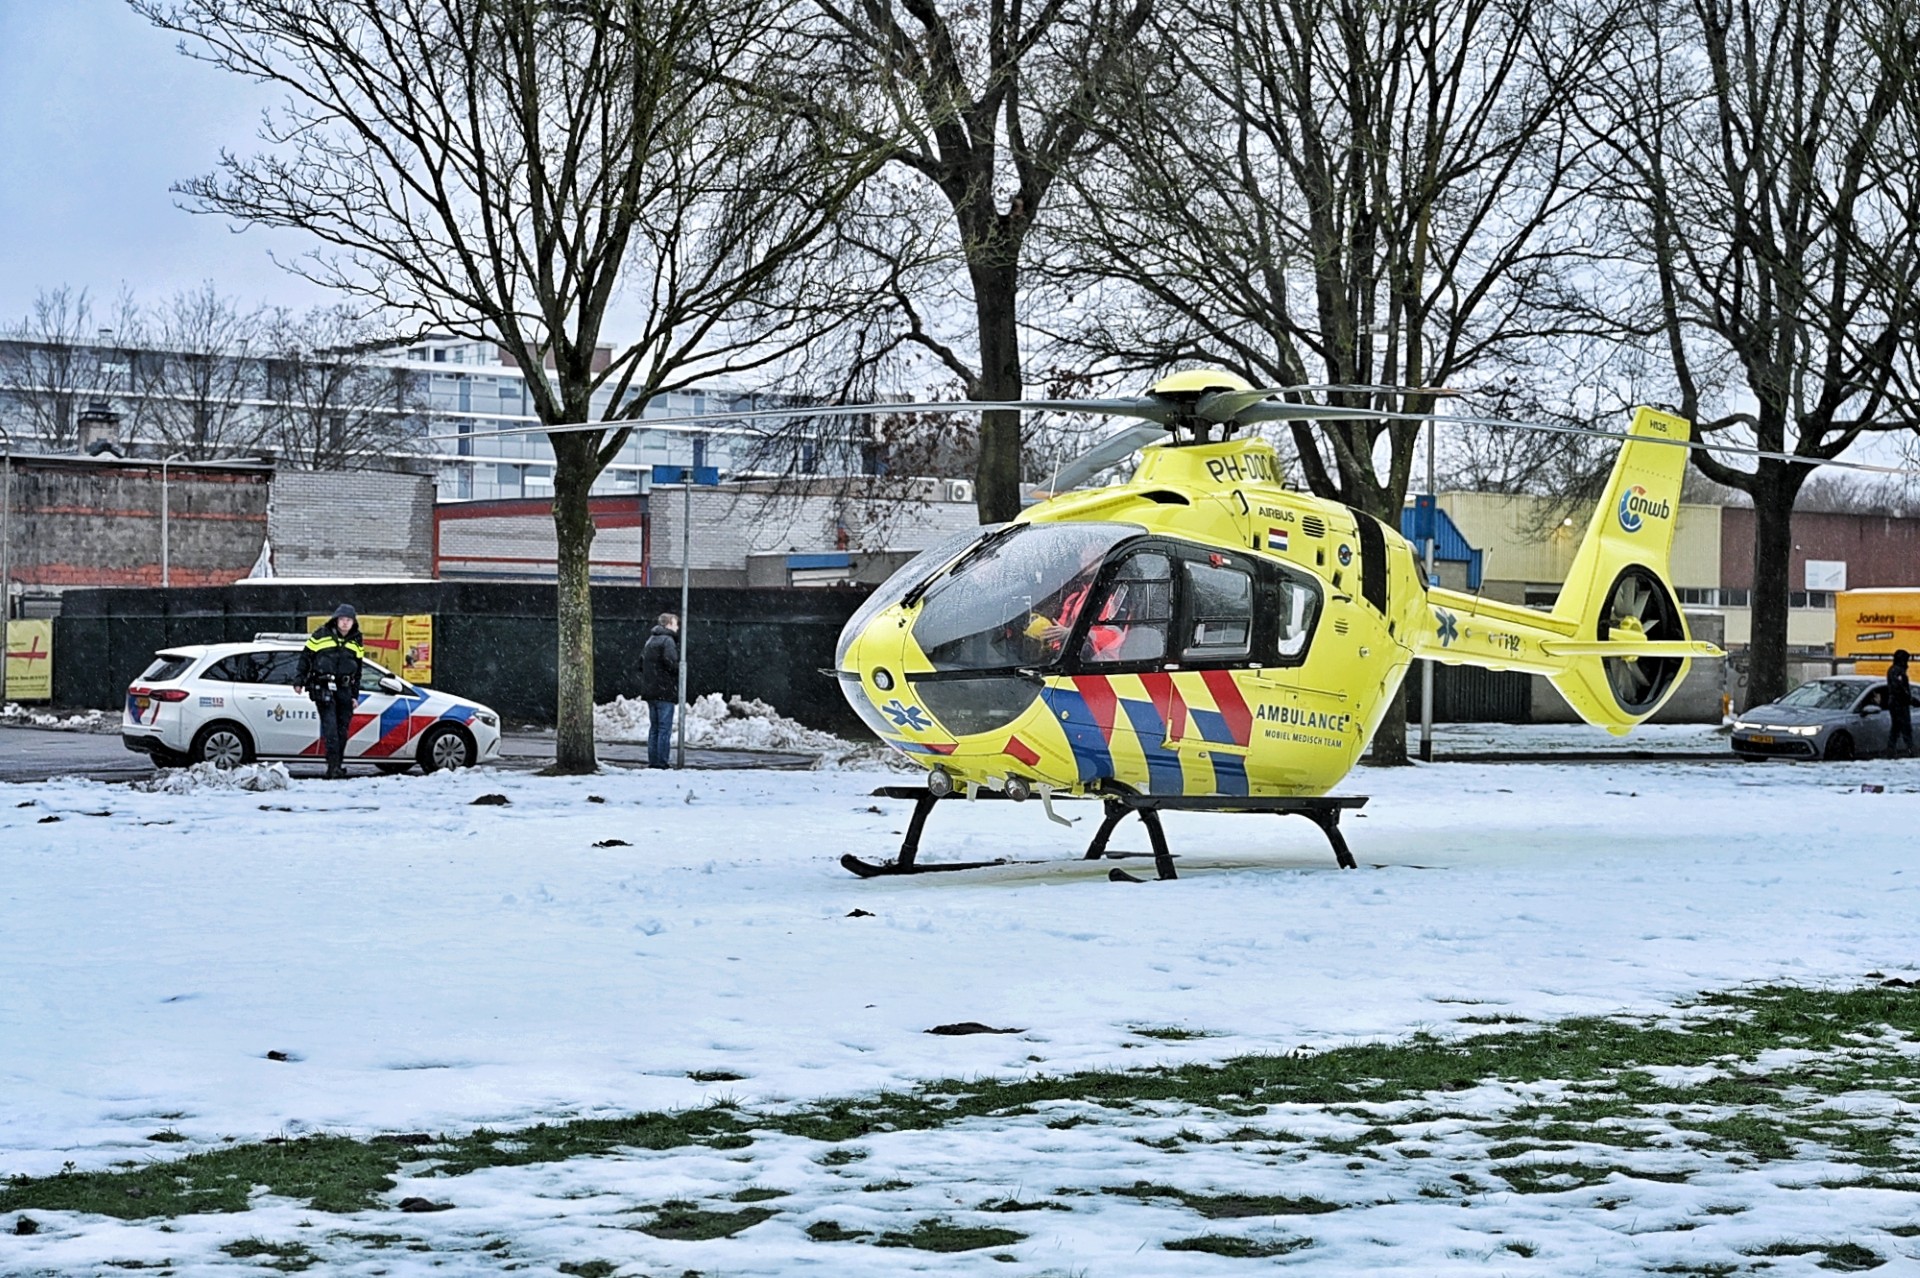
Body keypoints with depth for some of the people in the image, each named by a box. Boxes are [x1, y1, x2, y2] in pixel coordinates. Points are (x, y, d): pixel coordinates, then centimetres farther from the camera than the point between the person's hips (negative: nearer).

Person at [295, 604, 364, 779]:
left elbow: (357, 671, 18)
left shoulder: (356, 642, 12)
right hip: (323, 688, -4)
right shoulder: (321, 636, -1)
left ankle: (339, 764, 13)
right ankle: (334, 765, -17)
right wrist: (299, 680, 1)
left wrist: (355, 695, 17)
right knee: (330, 726, -13)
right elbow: (305, 657, 4)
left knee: (343, 728, 5)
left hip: (344, 690, 5)